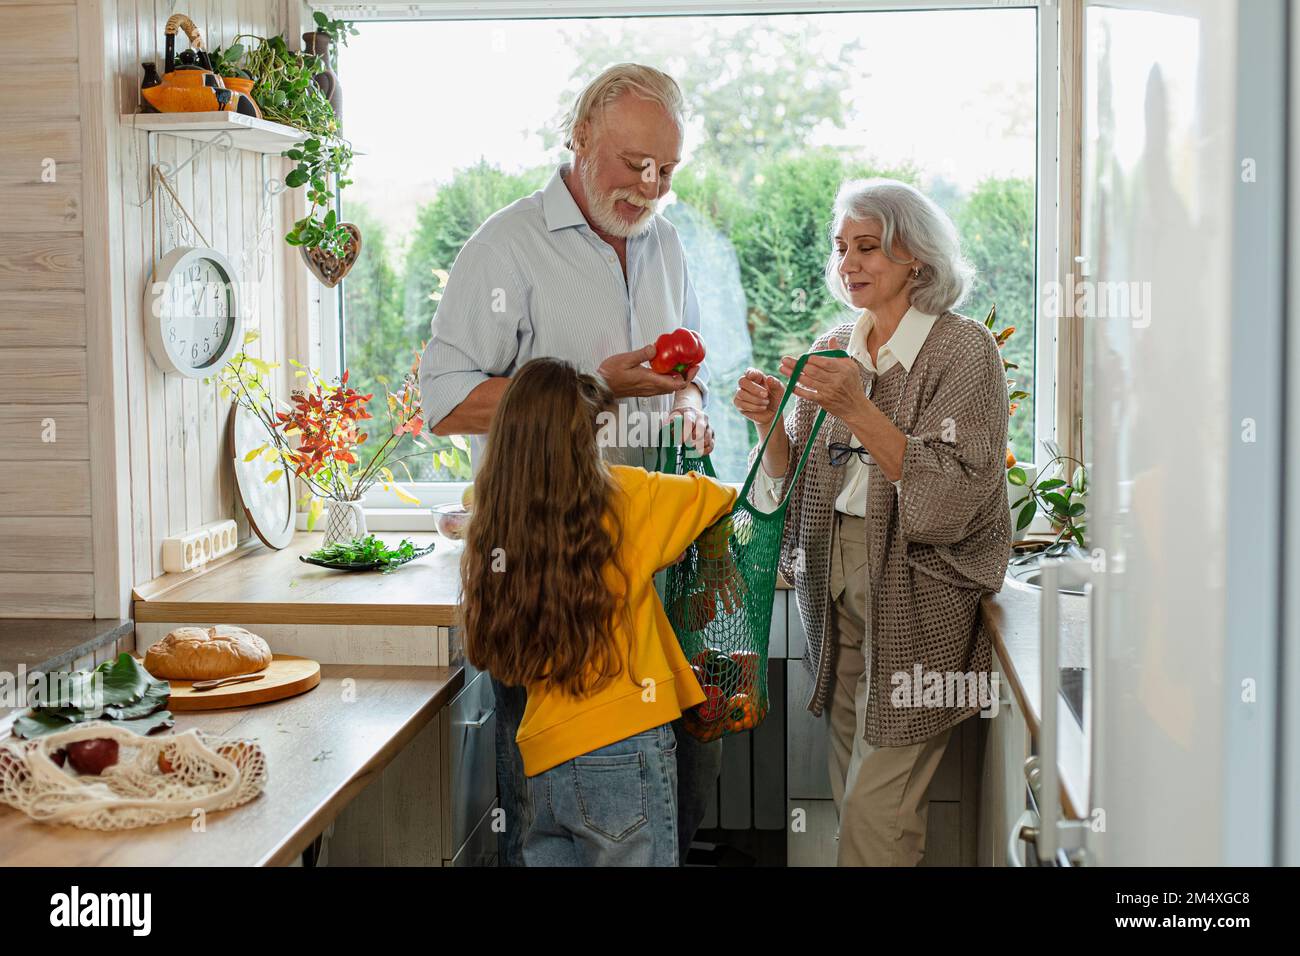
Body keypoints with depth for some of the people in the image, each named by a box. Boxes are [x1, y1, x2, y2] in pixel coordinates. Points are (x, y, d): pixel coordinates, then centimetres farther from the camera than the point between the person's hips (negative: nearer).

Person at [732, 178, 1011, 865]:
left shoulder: (965, 350, -6)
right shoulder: (835, 350, 11)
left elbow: (948, 497, -18)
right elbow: (797, 487, 11)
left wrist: (857, 409, -23)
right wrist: (772, 423, -8)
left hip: (917, 591, -5)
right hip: (834, 578, 5)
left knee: (876, 805, -7)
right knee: (852, 794, 8)